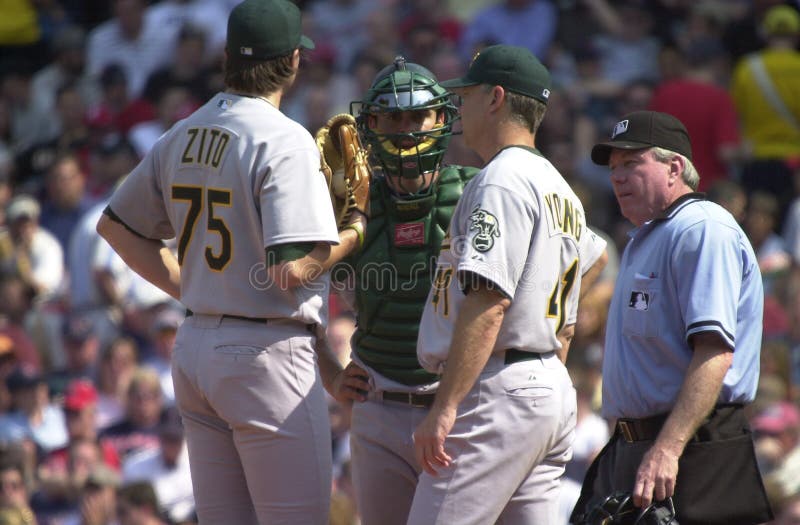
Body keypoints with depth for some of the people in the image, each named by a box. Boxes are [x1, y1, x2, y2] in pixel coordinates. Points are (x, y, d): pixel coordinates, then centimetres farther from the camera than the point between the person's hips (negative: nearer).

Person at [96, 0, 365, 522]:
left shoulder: (181, 137, 10)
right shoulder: (285, 142, -15)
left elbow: (115, 225, 20)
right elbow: (291, 270, -22)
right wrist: (356, 231, -5)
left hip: (194, 345, 8)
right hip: (268, 356, -8)